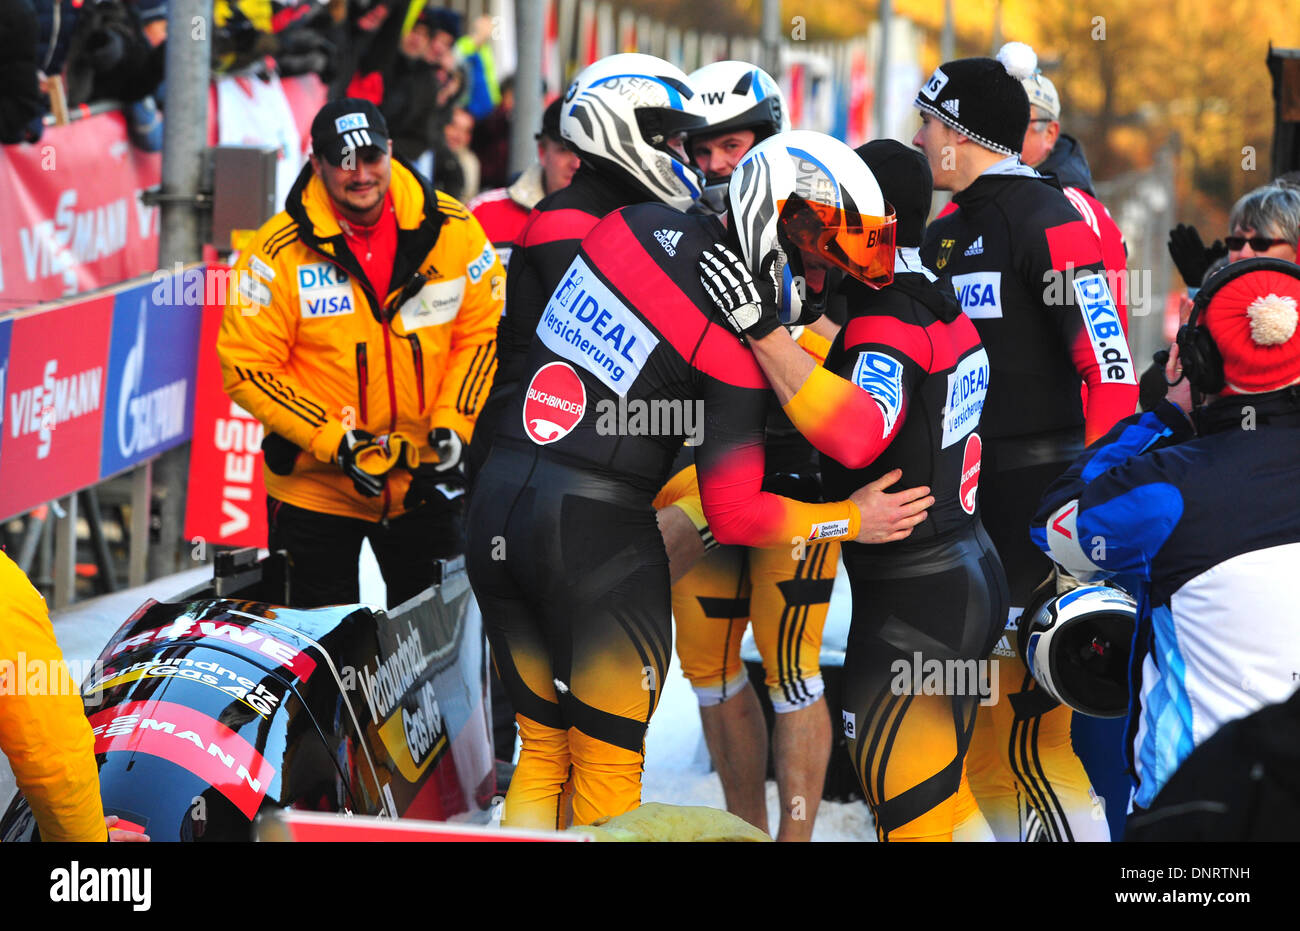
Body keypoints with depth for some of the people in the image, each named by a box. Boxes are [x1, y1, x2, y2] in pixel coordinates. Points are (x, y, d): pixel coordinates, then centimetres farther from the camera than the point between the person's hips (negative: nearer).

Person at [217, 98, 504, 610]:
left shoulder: (453, 231, -6)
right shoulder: (278, 254, -14)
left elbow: (485, 330, 3)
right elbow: (246, 367, -12)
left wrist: (453, 426, -8)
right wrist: (333, 440, -20)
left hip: (423, 477, 2)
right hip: (316, 485, -2)